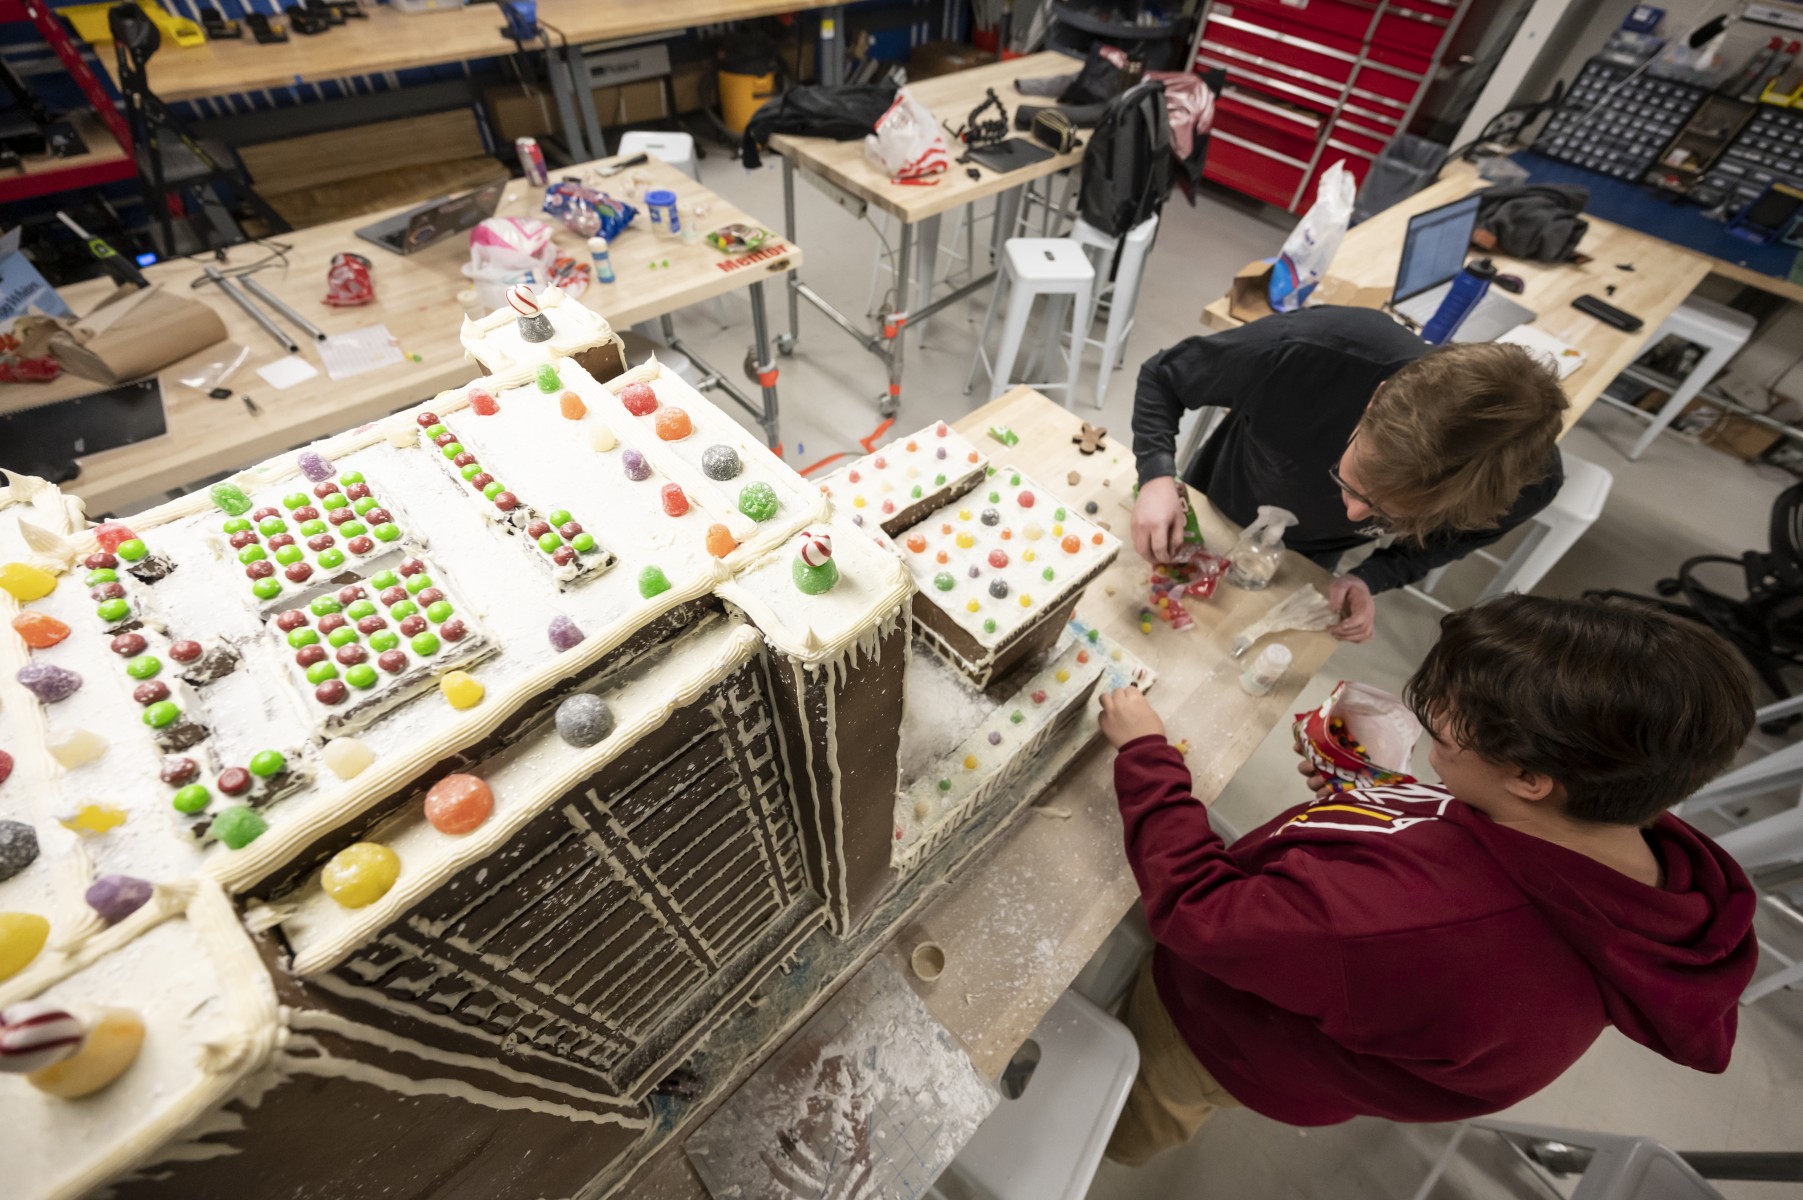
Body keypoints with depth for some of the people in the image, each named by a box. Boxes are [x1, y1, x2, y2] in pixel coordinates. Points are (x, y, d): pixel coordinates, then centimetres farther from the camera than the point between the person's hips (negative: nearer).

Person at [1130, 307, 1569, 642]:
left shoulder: (1530, 484, -32)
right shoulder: (1308, 349, -43)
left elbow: (1451, 538, -7)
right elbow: (1162, 375, -27)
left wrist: (1369, 579, -26)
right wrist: (1158, 477, -42)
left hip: (1302, 565, 1)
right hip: (1211, 509, -1)